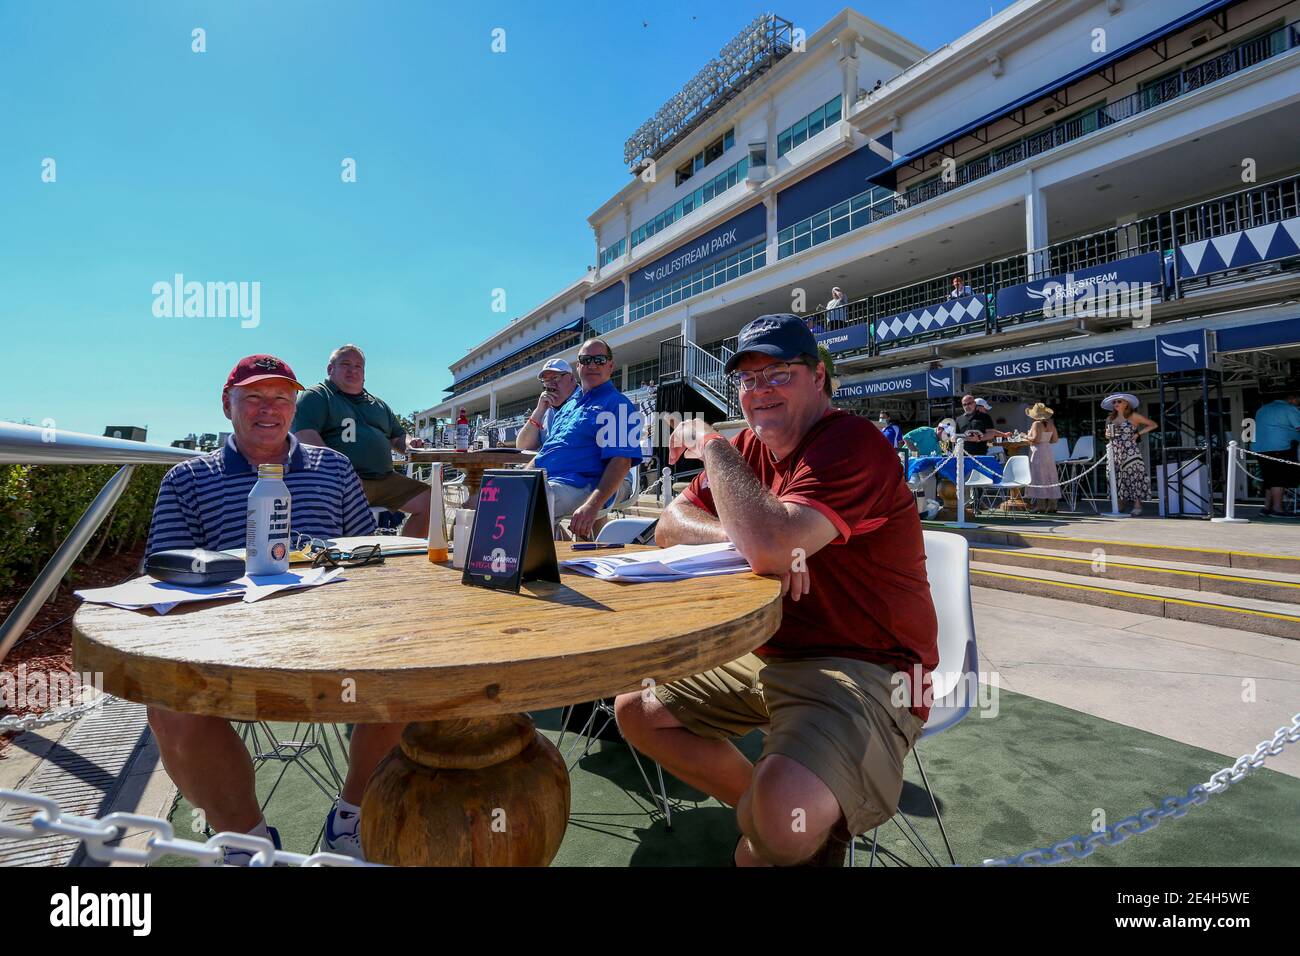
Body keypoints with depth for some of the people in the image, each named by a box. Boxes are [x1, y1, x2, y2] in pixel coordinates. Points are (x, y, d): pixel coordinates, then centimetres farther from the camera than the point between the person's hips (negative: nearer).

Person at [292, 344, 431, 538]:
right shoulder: (315, 397, 8)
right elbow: (306, 437, -7)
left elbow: (398, 437, 32)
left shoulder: (379, 405, 28)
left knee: (430, 500, -10)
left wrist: (408, 444, 5)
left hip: (385, 478, 6)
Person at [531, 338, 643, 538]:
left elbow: (621, 461, -12)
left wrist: (592, 506, -26)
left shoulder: (618, 405, 1)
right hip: (540, 483, 8)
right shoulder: (569, 404, 27)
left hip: (577, 488, -8)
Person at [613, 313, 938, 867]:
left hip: (863, 669, -8)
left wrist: (710, 445, -19)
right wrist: (745, 537, -17)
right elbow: (670, 526, 4)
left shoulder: (850, 443, -18)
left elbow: (771, 545, -34)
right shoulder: (749, 448, 8)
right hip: (767, 653, 8)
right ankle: (778, 817, 17)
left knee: (784, 813, -32)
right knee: (636, 711, 7)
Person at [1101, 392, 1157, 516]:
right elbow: (1107, 435, 24)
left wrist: (1138, 433, -3)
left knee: (1133, 475, -7)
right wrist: (1107, 435, 2)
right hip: (1115, 453, 4)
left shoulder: (1133, 416, 2)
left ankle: (1137, 505, -4)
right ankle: (1120, 505, 7)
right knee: (1117, 477, 2)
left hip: (1130, 452, -4)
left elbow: (1153, 425, 6)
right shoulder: (1110, 418, 13)